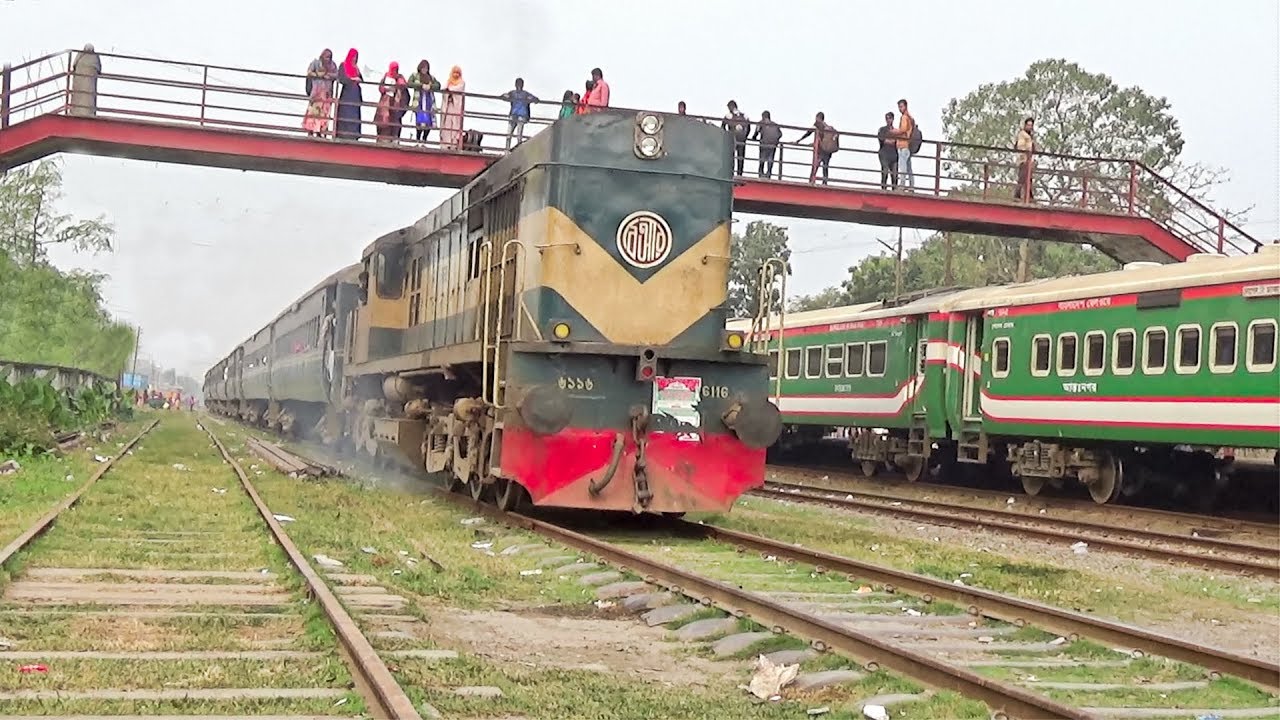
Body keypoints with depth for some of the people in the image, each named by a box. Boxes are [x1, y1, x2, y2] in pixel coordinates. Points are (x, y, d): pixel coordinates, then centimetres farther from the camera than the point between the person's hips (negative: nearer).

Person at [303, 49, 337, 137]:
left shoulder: (333, 65, 15)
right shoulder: (315, 62, 5)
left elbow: (336, 75, 5)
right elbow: (309, 72, -4)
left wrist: (327, 74, -9)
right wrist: (320, 75, -9)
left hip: (327, 91, 4)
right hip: (316, 89, -4)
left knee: (324, 111, -2)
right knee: (314, 109, -11)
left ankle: (319, 131, -3)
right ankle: (310, 131, -13)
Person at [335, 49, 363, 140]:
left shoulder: (356, 67, 18)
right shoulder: (343, 65, 2)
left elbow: (361, 80, 15)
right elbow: (341, 79, -8)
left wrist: (358, 75, -3)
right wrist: (353, 79, -14)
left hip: (355, 95, 5)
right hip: (346, 94, -5)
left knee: (354, 117, -1)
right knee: (345, 115, -10)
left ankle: (352, 136, -3)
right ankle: (342, 136, -11)